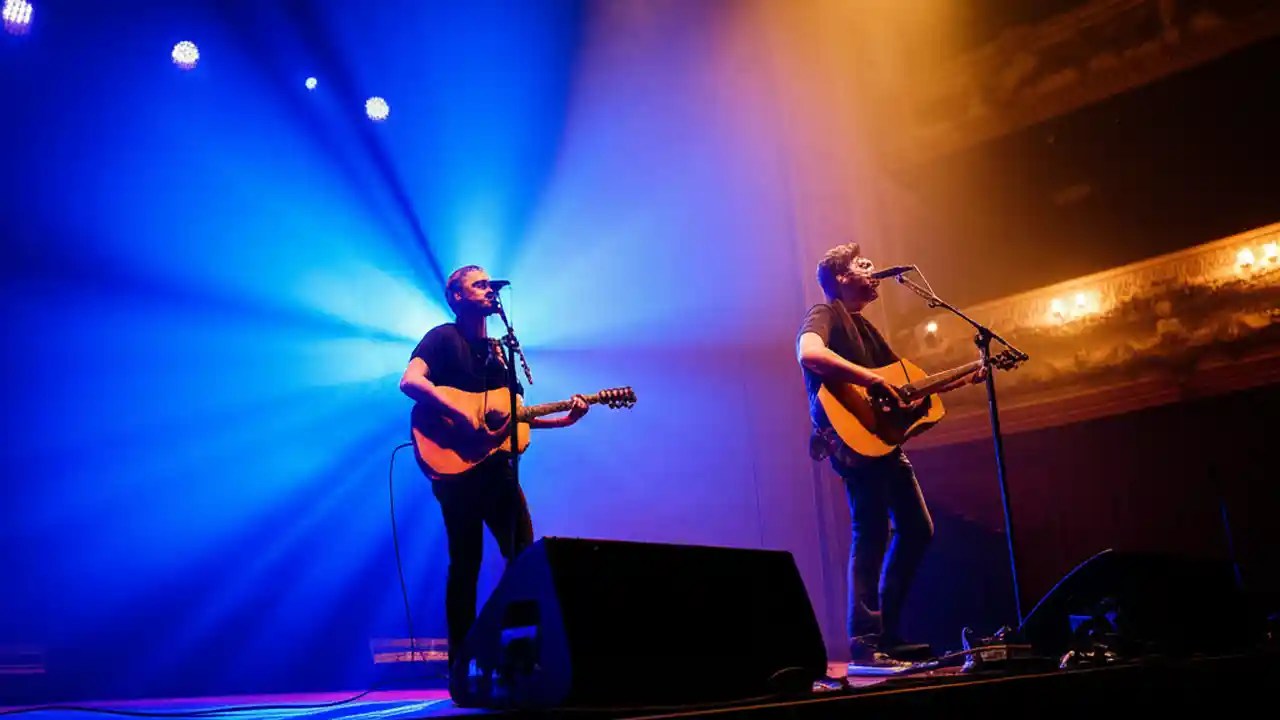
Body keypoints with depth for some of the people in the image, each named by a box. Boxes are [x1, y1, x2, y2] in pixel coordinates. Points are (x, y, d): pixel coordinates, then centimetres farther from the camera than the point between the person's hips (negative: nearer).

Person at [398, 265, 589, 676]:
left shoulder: (496, 348, 20)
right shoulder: (444, 338, -3)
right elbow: (410, 382, -20)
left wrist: (563, 420, 10)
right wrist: (462, 416, -26)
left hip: (496, 468, 7)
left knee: (524, 555, 4)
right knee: (466, 562, -4)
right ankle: (462, 663, 5)